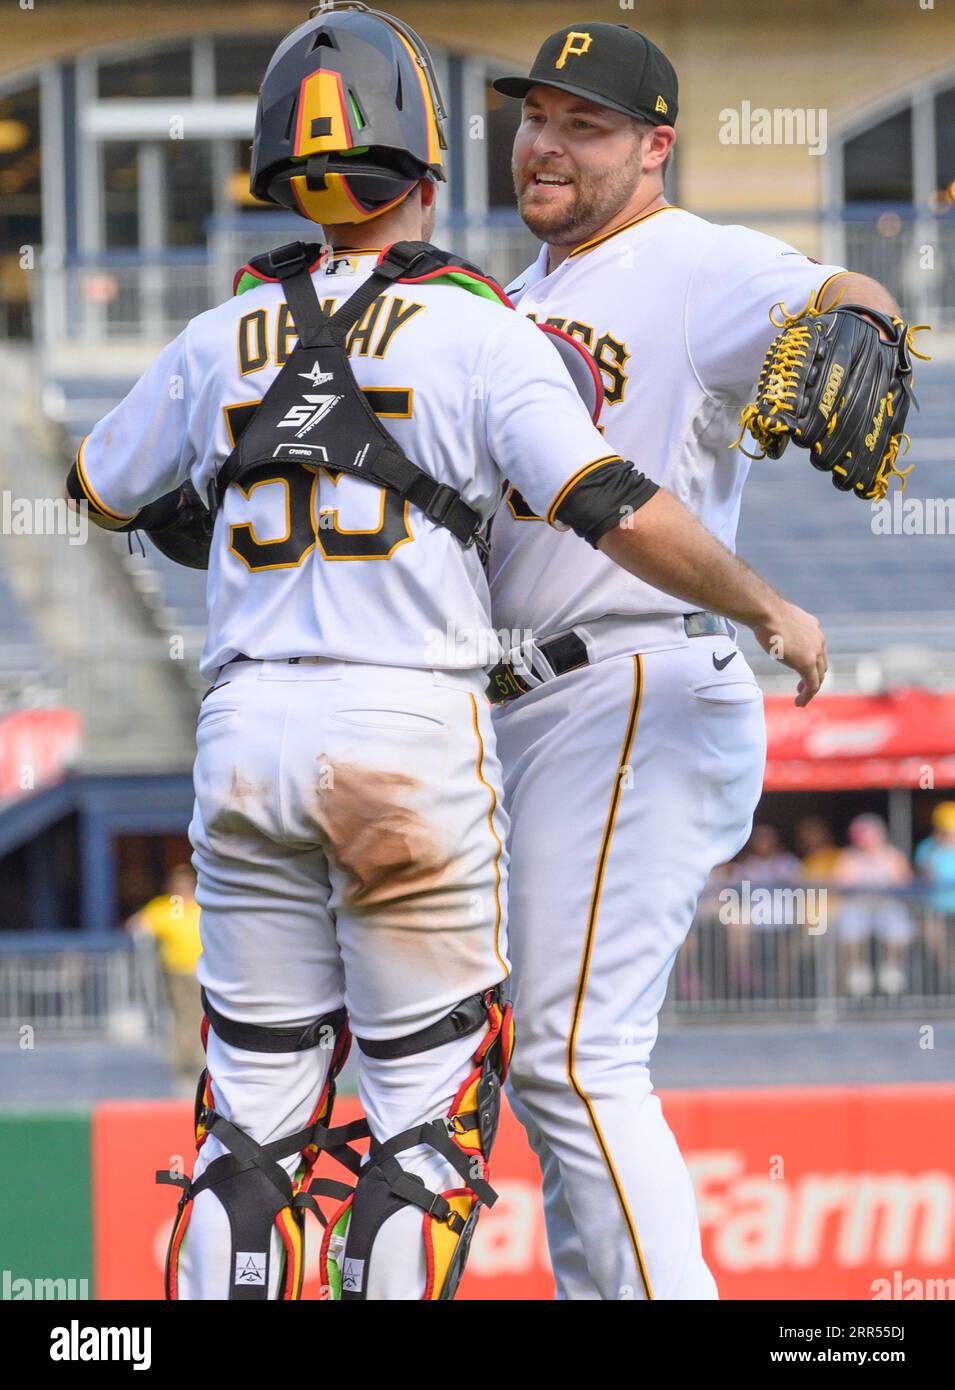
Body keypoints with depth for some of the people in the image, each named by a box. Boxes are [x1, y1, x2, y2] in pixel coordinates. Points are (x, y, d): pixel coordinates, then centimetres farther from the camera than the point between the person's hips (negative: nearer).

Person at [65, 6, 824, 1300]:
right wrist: (773, 611, 1)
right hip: (413, 731, -4)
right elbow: (622, 514, -12)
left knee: (258, 1098, 9)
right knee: (427, 1096, 4)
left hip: (247, 724, 4)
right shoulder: (478, 330, -4)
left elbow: (100, 492, 24)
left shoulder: (223, 338, 8)